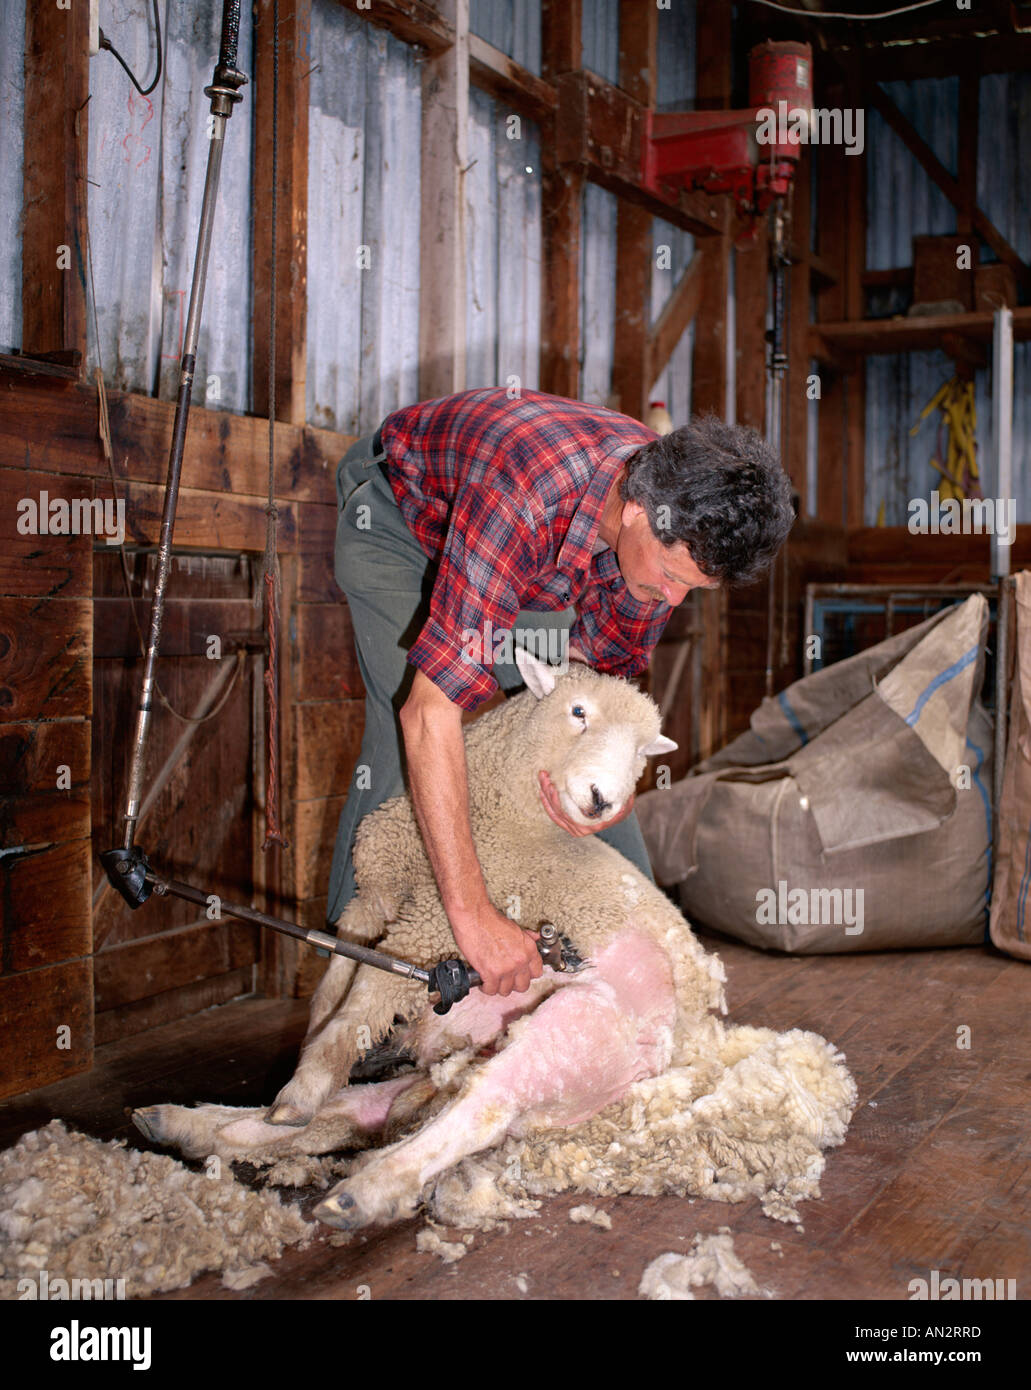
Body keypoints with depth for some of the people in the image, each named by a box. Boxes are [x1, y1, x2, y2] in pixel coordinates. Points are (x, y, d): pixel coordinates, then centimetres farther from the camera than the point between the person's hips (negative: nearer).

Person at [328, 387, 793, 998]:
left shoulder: (681, 521, -25)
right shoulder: (522, 502, -47)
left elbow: (611, 664, -9)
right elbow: (430, 708, -49)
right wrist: (473, 914, -50)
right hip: (399, 507, -5)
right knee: (404, 740, -21)